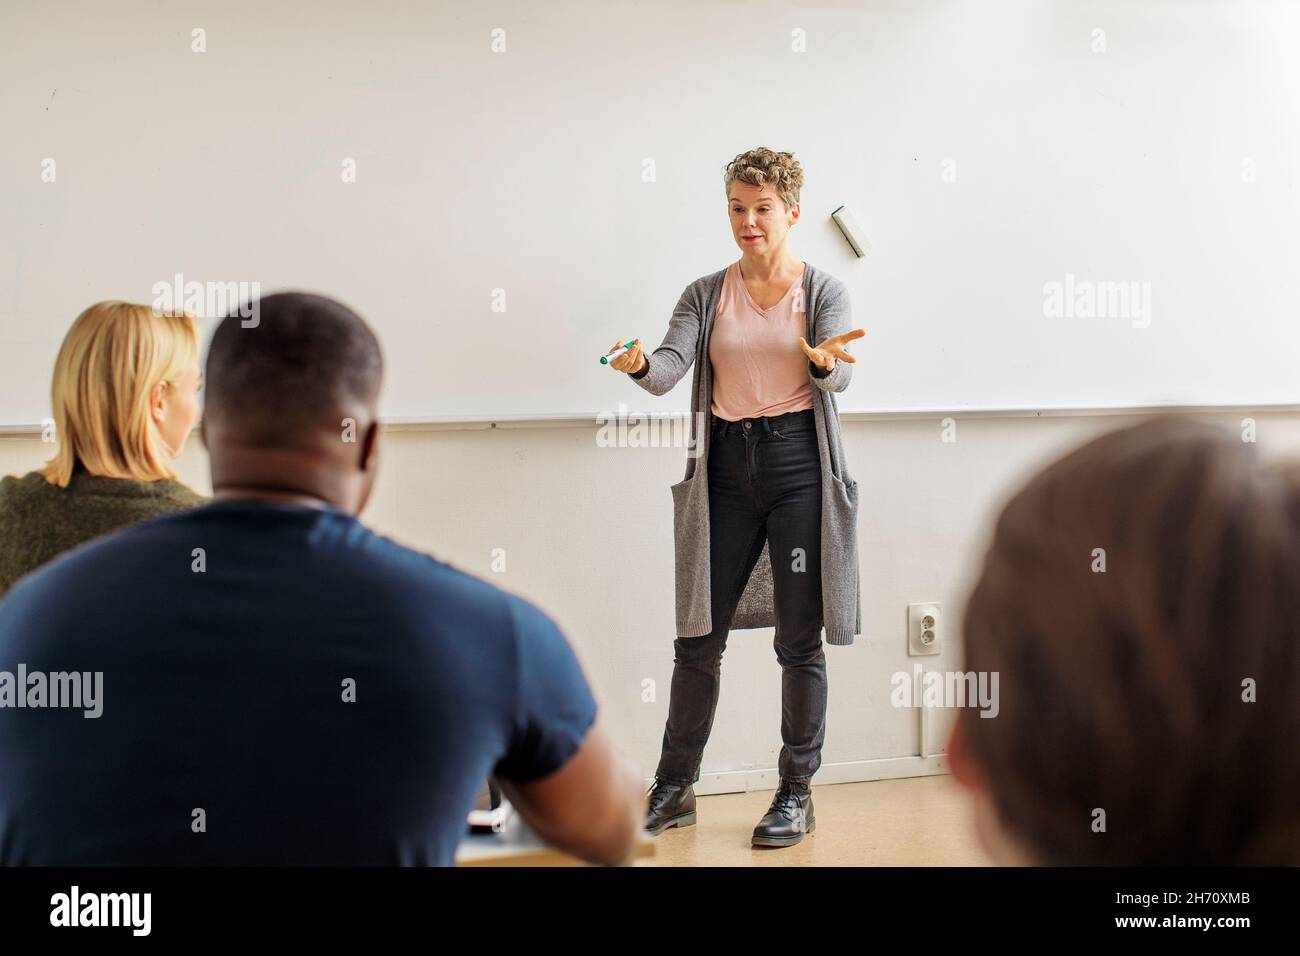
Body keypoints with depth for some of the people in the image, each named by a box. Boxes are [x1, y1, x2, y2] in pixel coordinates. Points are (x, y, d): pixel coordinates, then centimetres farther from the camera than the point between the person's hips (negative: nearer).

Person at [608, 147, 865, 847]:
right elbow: (672, 365, -6)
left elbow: (838, 378, -13)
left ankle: (797, 793, 16)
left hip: (799, 464, -2)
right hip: (726, 467, 3)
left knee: (800, 640, 3)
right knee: (699, 635, 6)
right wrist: (641, 365, -29)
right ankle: (674, 789, 19)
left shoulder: (822, 290, 2)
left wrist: (824, 361, -36)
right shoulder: (706, 295, 9)